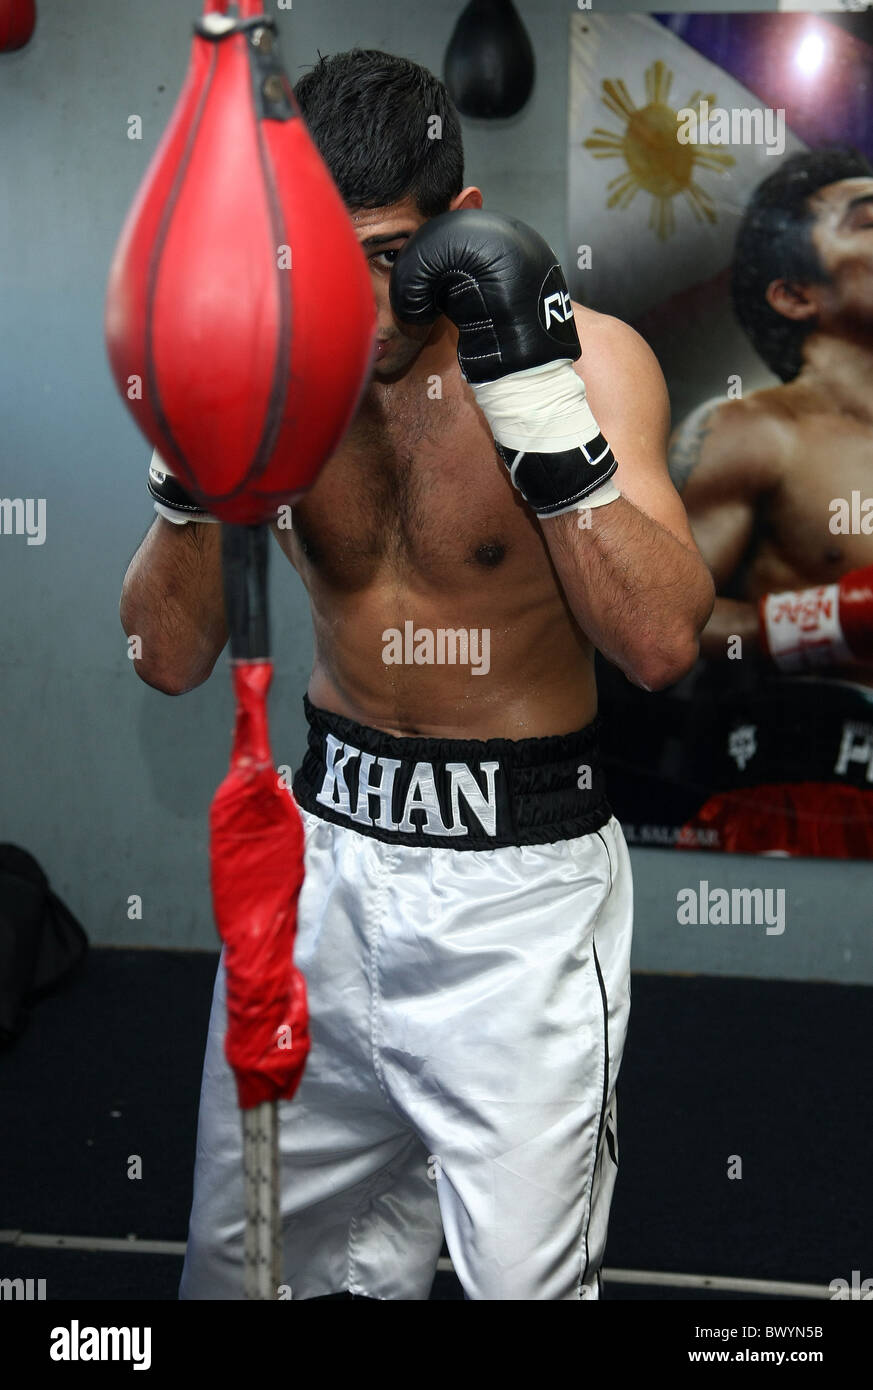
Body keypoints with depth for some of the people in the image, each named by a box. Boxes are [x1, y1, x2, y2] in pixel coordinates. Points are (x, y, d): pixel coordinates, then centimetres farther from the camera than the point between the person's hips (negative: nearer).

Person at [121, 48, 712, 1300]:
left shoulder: (588, 356, -11)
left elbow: (663, 644, -22)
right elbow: (169, 659, -2)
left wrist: (541, 400, -30)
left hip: (519, 878, -4)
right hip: (324, 844, 4)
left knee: (524, 1277, 0)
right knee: (241, 1264, 15)